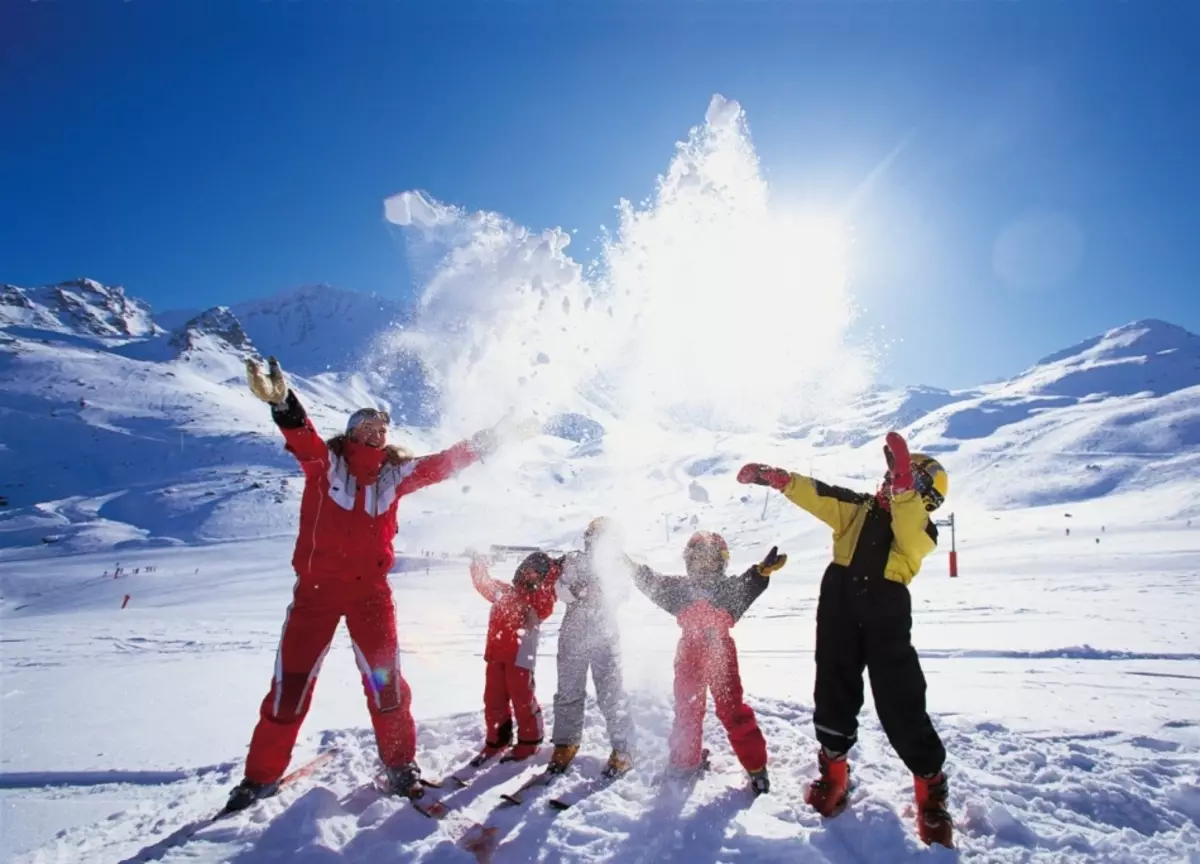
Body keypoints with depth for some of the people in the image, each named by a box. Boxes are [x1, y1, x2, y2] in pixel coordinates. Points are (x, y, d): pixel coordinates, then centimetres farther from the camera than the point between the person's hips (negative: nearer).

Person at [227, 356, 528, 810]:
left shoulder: (394, 472, 7)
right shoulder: (325, 462, 0)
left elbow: (445, 463, 9)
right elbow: (303, 438, -19)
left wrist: (491, 438, 7)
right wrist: (281, 402, -41)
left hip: (371, 589, 1)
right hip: (316, 587, -1)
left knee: (383, 676, -3)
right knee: (291, 682, 4)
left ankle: (400, 764, 16)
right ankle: (261, 775, 24)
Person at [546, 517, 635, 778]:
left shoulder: (617, 564, 2)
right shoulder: (574, 561, 7)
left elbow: (622, 592, -12)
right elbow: (561, 590, -2)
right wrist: (576, 590, -23)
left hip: (604, 635, -2)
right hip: (573, 633, 2)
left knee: (610, 692, -1)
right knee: (568, 690, 10)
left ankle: (621, 749, 10)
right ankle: (566, 743, 25)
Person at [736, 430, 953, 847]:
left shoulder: (923, 530, 4)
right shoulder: (858, 507, 10)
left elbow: (908, 537, -19)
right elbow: (818, 496, 0)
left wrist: (902, 479, -30)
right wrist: (777, 478, -17)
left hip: (887, 621, -2)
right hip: (839, 612, 2)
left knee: (902, 706, -1)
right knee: (834, 695, 9)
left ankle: (931, 786, 19)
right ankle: (833, 771, 28)